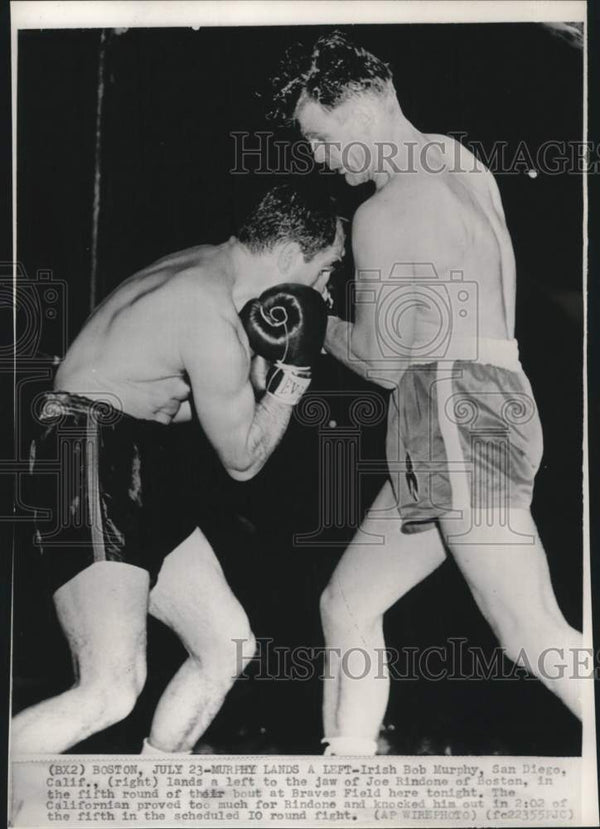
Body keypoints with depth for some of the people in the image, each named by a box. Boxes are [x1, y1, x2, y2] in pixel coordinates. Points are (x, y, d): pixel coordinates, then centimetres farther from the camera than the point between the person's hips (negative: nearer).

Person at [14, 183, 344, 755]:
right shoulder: (213, 321, -21)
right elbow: (243, 460, -8)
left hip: (138, 466, 11)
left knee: (228, 646, 13)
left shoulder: (208, 267, 10)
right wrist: (293, 367, -5)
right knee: (112, 690, -20)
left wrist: (267, 365, 8)